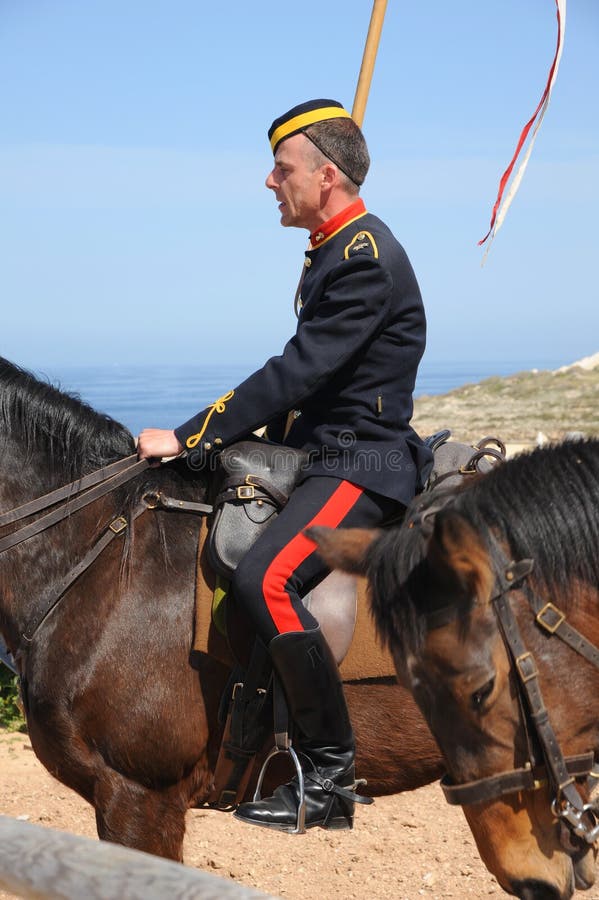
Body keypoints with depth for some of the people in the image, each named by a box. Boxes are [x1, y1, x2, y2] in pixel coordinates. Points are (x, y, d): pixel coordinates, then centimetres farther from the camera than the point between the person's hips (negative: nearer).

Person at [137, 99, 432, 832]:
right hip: (319, 454, 11)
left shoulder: (366, 257, -16)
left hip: (361, 465, -11)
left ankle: (329, 774, -20)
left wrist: (188, 438, -21)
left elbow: (297, 371, -22)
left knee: (264, 579, -29)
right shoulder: (331, 250, 16)